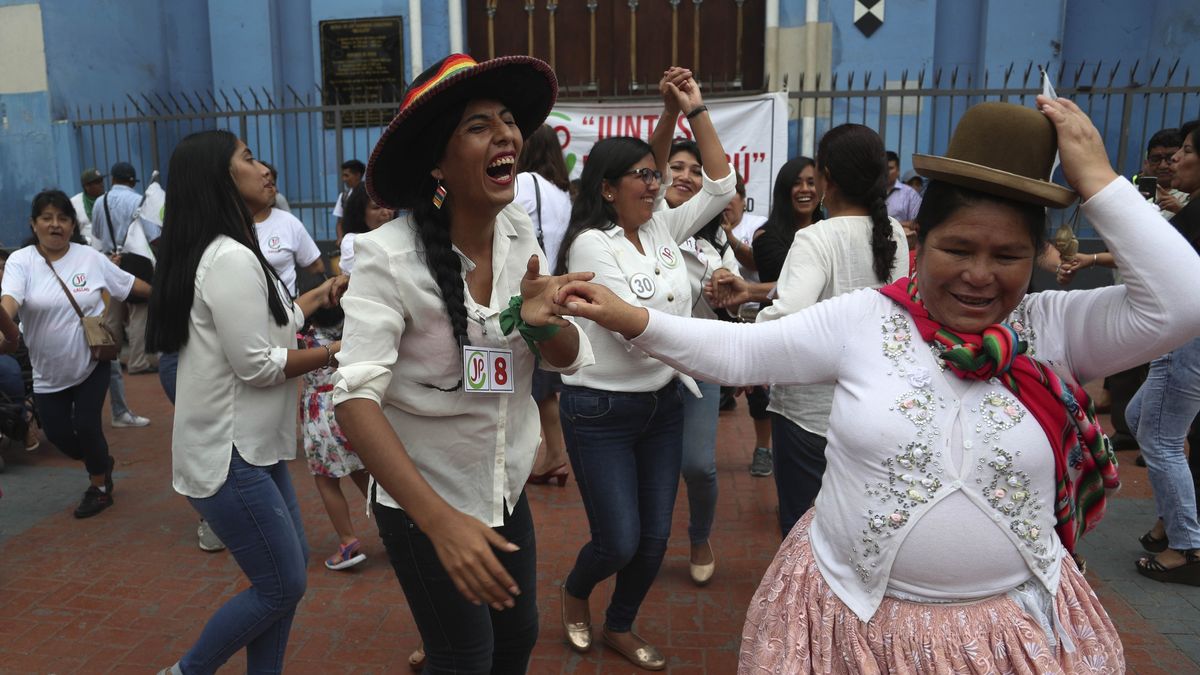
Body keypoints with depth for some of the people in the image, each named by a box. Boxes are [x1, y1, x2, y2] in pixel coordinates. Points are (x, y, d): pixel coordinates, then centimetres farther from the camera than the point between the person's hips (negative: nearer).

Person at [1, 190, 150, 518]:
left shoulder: (90, 257, -4)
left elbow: (133, 284, 5)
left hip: (92, 362, -1)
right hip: (49, 372, 1)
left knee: (86, 425, -5)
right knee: (57, 432, 7)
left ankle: (100, 486, 21)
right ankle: (101, 463, 39)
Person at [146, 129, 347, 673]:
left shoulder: (224, 254, 12)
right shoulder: (231, 259, -20)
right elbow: (256, 364, -22)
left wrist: (319, 296, 15)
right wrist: (334, 352, -12)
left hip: (249, 443, 10)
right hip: (228, 454, -10)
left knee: (290, 565, 16)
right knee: (282, 586, 1)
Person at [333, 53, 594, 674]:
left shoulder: (519, 233, -6)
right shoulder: (390, 256, -23)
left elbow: (570, 359, -2)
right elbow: (356, 399, -30)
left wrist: (541, 321, -25)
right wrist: (440, 520, -40)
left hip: (506, 486, 6)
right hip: (421, 500, -6)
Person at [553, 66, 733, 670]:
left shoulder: (662, 229, 5)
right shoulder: (590, 244, -15)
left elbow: (720, 185, 7)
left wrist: (695, 109, 2)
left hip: (662, 403, 6)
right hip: (602, 413, -6)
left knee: (655, 537, 11)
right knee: (620, 543, -1)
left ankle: (620, 627, 36)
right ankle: (575, 592, 35)